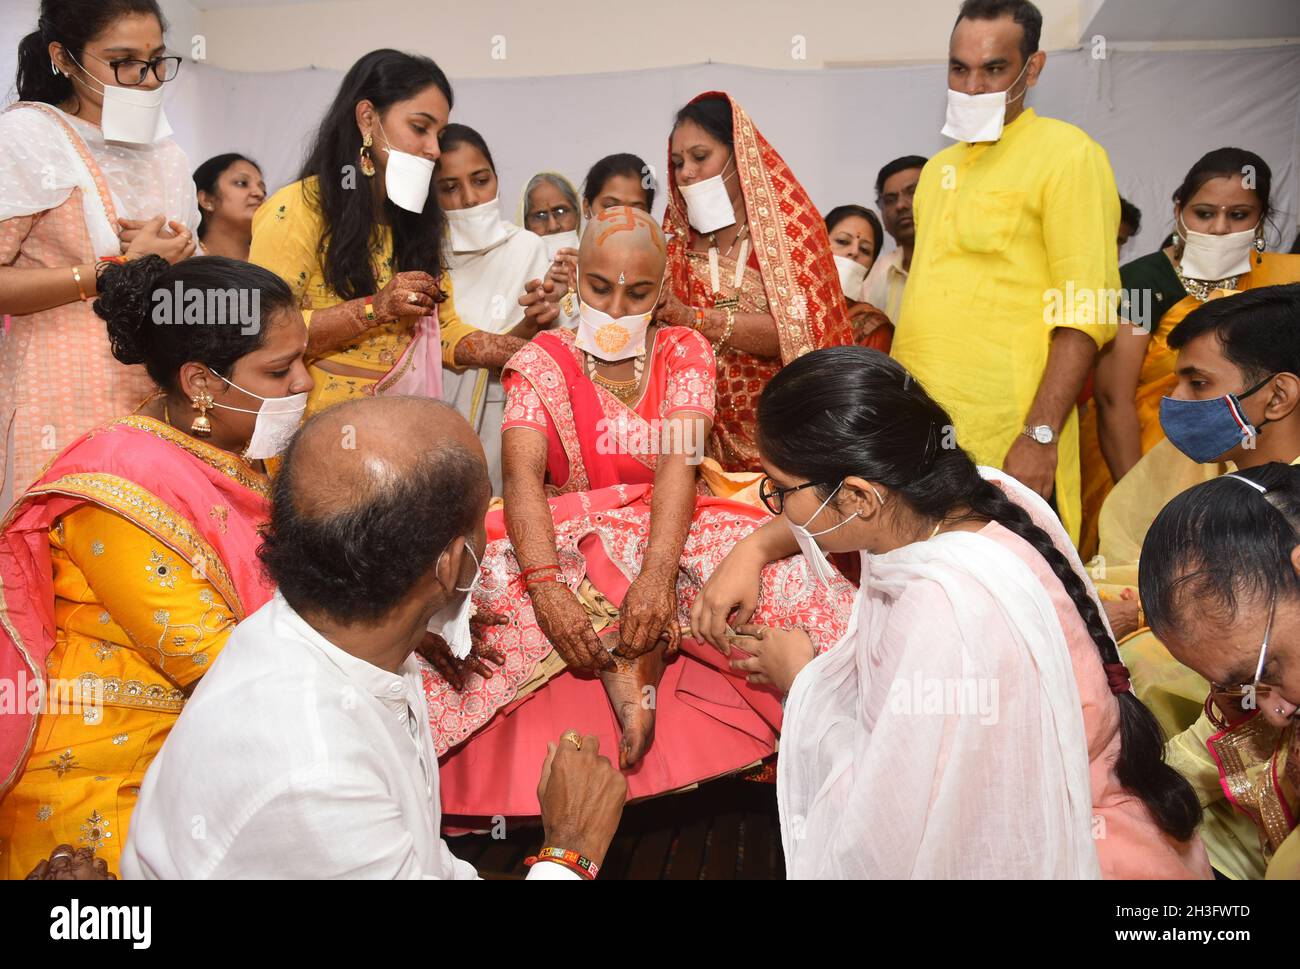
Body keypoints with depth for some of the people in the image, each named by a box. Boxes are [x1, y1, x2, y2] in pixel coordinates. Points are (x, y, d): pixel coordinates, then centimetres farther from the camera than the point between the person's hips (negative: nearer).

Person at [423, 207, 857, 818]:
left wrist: (657, 573, -33)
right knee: (487, 570, -31)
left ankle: (637, 655, -26)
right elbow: (523, 475, -17)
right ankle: (627, 653, -28)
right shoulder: (543, 362, -1)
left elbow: (680, 461, -16)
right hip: (568, 542, 0)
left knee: (771, 562, -27)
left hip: (666, 533, 1)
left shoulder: (684, 352, 2)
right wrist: (546, 585, -35)